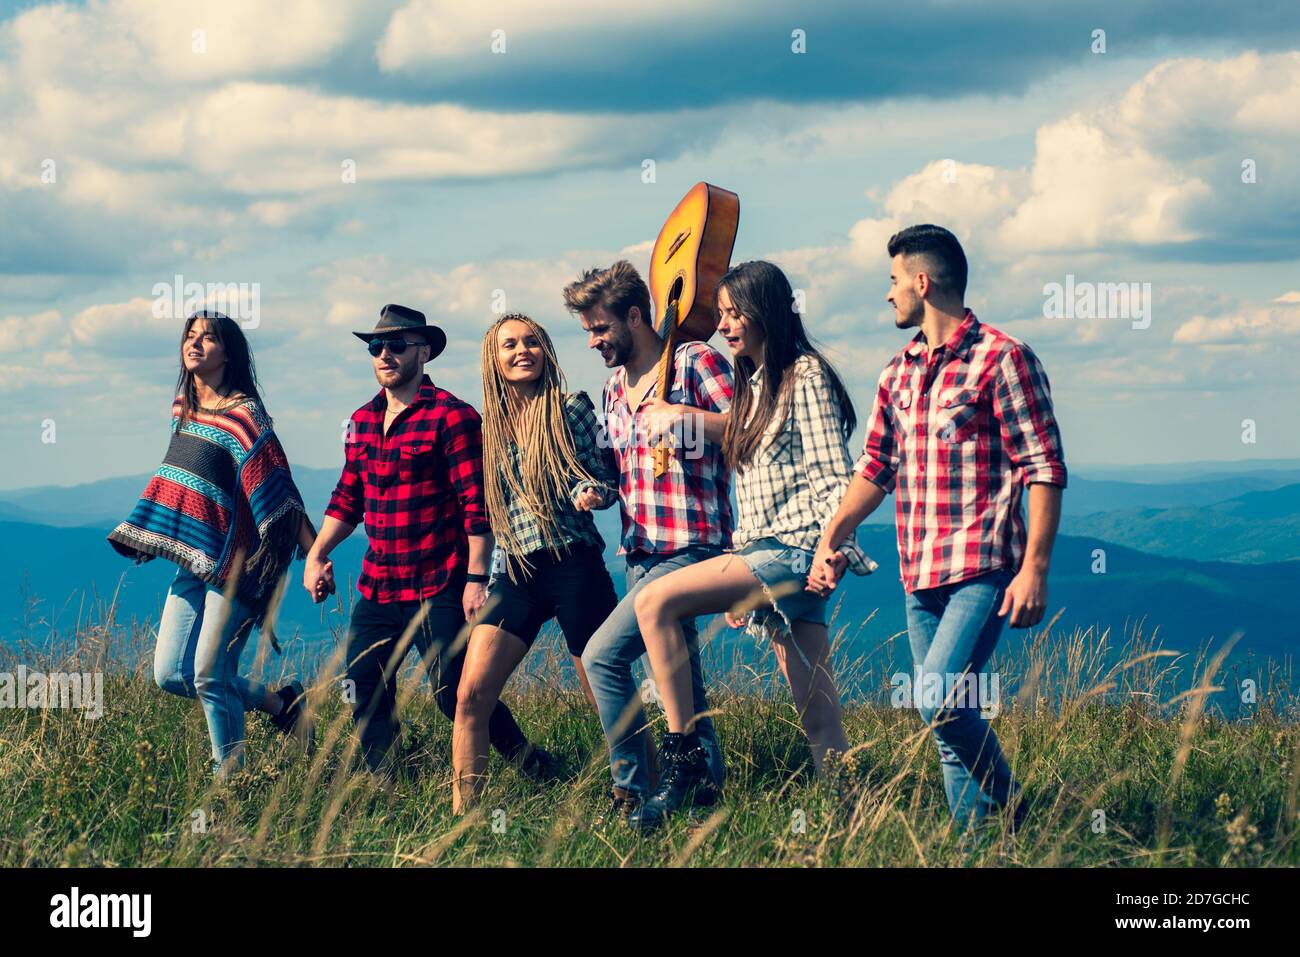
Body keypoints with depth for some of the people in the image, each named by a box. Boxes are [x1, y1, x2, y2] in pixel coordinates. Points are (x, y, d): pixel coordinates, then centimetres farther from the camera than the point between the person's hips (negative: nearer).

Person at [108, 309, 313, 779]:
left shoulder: (242, 415, -13)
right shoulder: (183, 408, 11)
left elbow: (279, 493, -17)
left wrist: (316, 558, -20)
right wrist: (140, 536, 29)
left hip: (233, 562, -8)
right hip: (193, 564, 8)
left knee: (209, 676, -9)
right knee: (170, 675, 6)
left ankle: (228, 775, 6)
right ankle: (279, 701, 22)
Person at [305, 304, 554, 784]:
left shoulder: (451, 417, -9)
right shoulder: (363, 420, 12)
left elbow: (477, 507, -12)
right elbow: (348, 498, 21)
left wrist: (476, 579, -17)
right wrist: (316, 555, 10)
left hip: (439, 587, -7)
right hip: (377, 587, 7)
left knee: (455, 692, -6)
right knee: (364, 691, 3)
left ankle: (535, 767, 12)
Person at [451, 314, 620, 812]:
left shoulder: (570, 407, 2)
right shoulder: (488, 426, 13)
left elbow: (605, 477, 2)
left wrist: (592, 493, -19)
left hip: (573, 565, -4)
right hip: (516, 574, 4)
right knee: (471, 694, -10)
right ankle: (462, 814, -5)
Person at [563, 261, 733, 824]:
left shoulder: (695, 363, -7)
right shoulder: (614, 386, 18)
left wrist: (684, 414, -23)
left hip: (690, 550, -8)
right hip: (640, 555, 8)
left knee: (603, 655, -18)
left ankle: (630, 792, -12)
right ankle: (708, 785, 21)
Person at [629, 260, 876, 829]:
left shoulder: (805, 375, -3)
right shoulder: (751, 386, 23)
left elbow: (834, 478, -10)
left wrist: (832, 551, -23)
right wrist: (733, 579, 20)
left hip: (796, 549, -9)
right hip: (758, 550, 9)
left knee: (655, 602, -20)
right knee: (818, 717, 1)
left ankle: (684, 756, -18)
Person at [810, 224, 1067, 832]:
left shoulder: (1002, 359, -7)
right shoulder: (899, 372, 15)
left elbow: (1044, 469, -10)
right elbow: (876, 467, 23)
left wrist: (1034, 567, -17)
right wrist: (832, 538, 12)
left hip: (982, 570, -7)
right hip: (919, 576, 7)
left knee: (938, 698, -20)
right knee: (947, 722, 7)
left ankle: (1009, 806, 1)